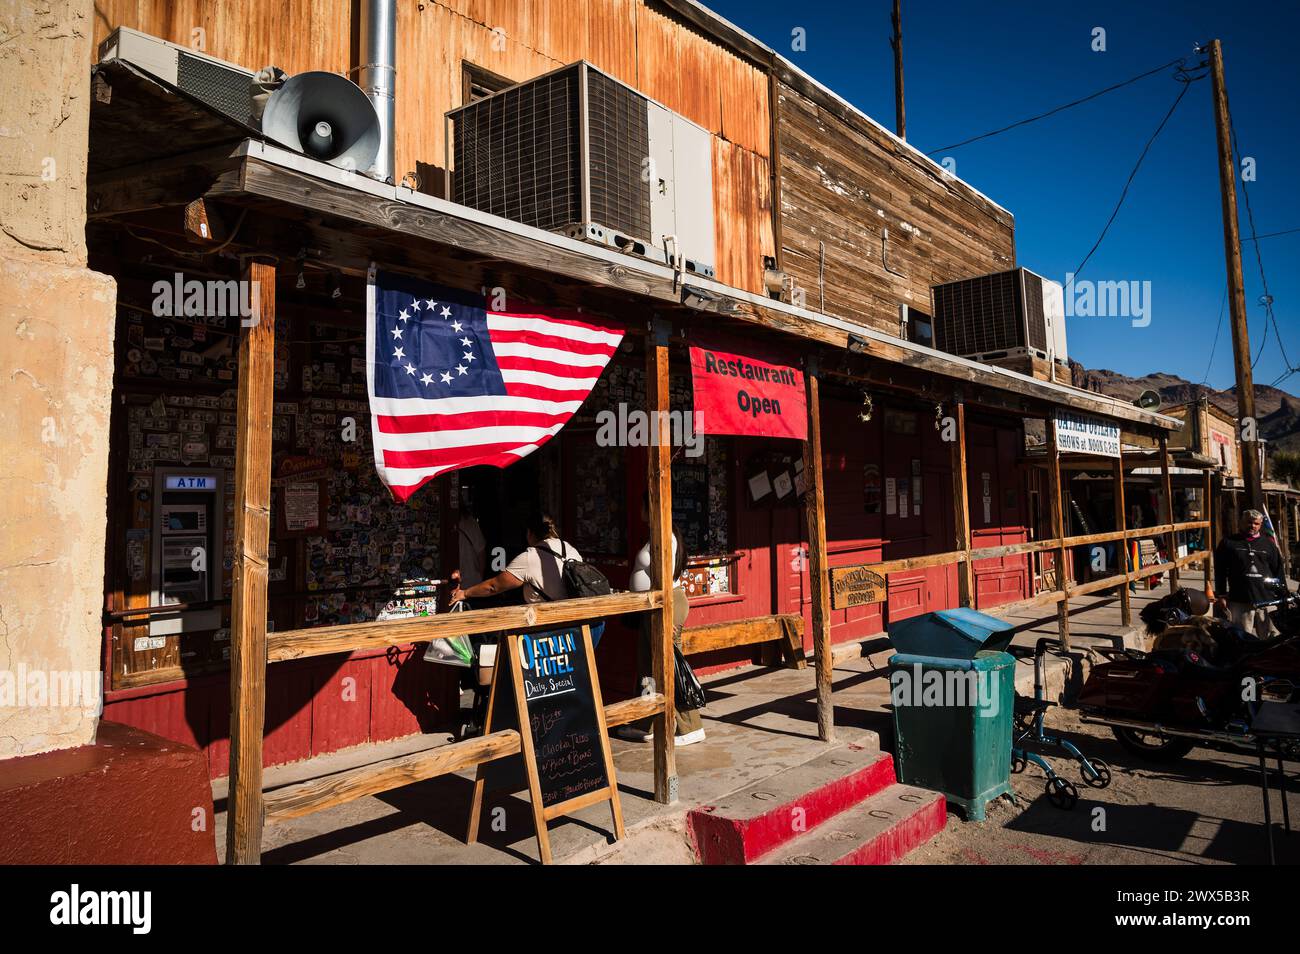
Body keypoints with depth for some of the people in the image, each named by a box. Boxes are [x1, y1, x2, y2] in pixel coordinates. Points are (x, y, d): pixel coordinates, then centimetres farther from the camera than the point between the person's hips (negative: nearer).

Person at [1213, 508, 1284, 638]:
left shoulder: (1268, 544, 15)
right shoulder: (1228, 543, 6)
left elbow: (1278, 571, 16)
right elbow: (1220, 571, 4)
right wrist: (1221, 596, -1)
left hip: (1267, 600, 3)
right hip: (1239, 601, -3)